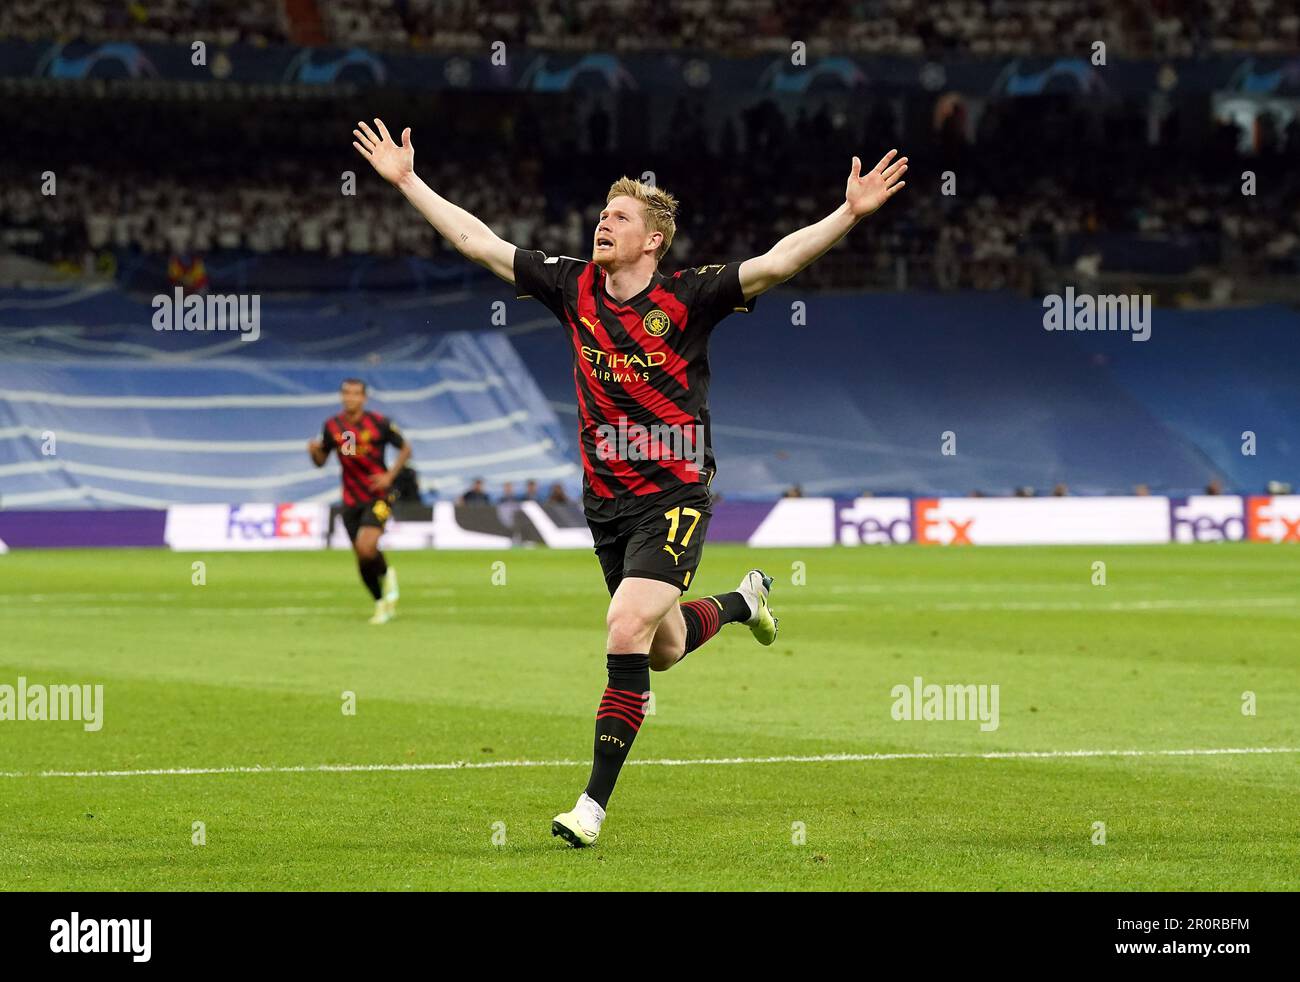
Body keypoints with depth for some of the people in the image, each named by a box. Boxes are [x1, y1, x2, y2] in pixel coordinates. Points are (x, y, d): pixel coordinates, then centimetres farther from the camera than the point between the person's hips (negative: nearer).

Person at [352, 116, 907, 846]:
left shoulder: (688, 299, -11)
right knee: (661, 652, 17)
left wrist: (850, 214, -35)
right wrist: (407, 181, 7)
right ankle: (742, 601, 52)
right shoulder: (573, 287, 1)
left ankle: (595, 801, -16)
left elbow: (776, 264, -22)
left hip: (674, 497, -5)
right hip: (606, 500, 6)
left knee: (627, 633, -21)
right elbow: (478, 243, 7)